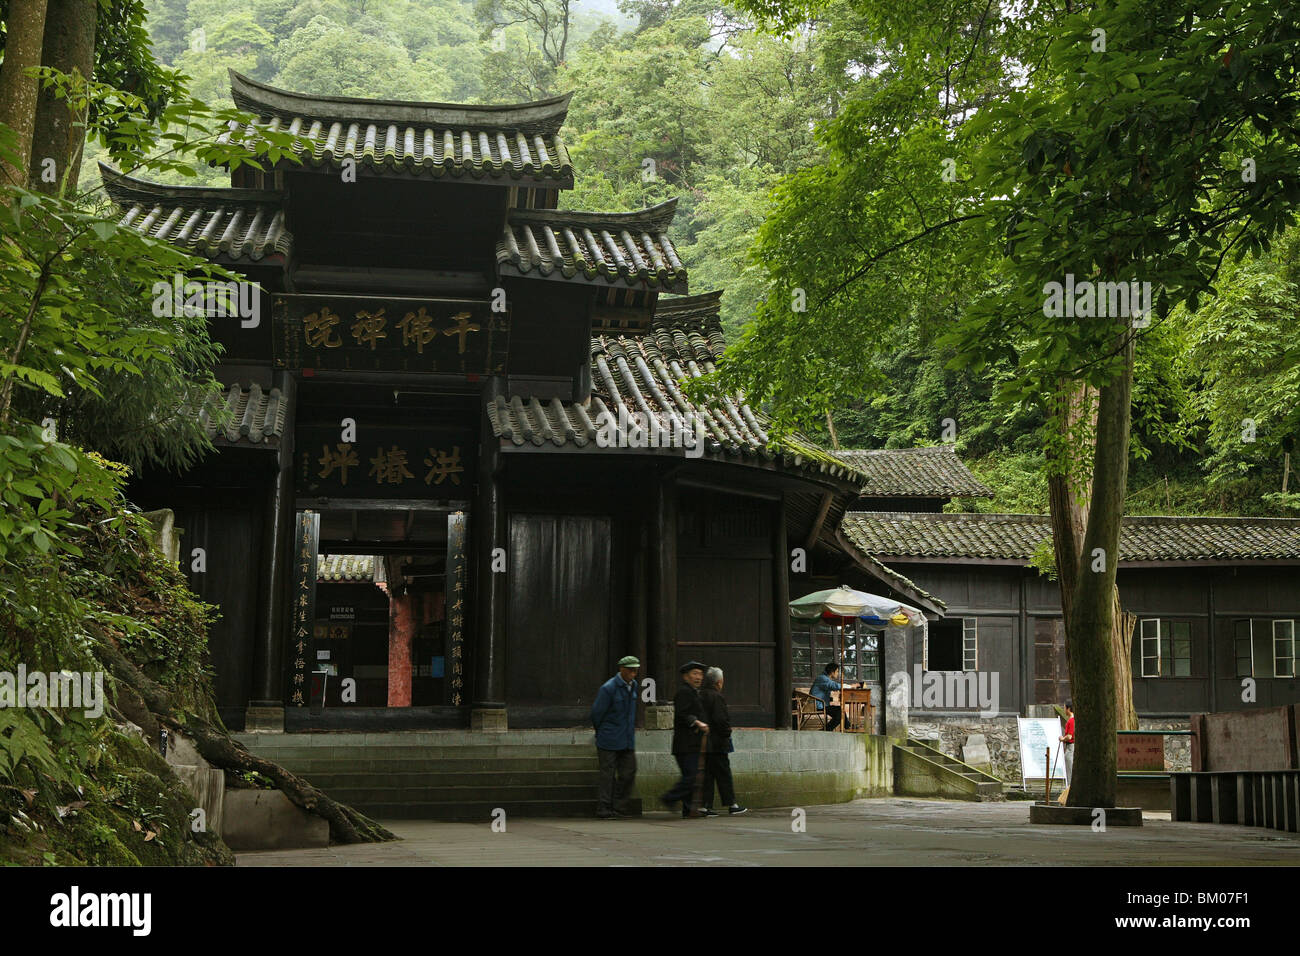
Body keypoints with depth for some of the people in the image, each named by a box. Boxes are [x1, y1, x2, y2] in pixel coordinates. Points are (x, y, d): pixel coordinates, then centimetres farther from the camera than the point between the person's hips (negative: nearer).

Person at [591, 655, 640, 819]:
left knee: (628, 774, 4)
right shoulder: (608, 688, -15)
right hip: (610, 741, -6)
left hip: (627, 741, 6)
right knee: (607, 775, -2)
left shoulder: (633, 685, 8)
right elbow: (596, 713, -8)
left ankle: (618, 807, 14)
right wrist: (601, 733, 6)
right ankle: (604, 809, 5)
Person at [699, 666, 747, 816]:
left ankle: (706, 806, 5)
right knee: (723, 774, 0)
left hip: (703, 742, 7)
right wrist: (727, 733, -5)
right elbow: (721, 719, -20)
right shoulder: (717, 697, -14)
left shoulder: (699, 696, 10)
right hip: (717, 743, -7)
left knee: (707, 774, 8)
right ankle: (732, 805, 6)